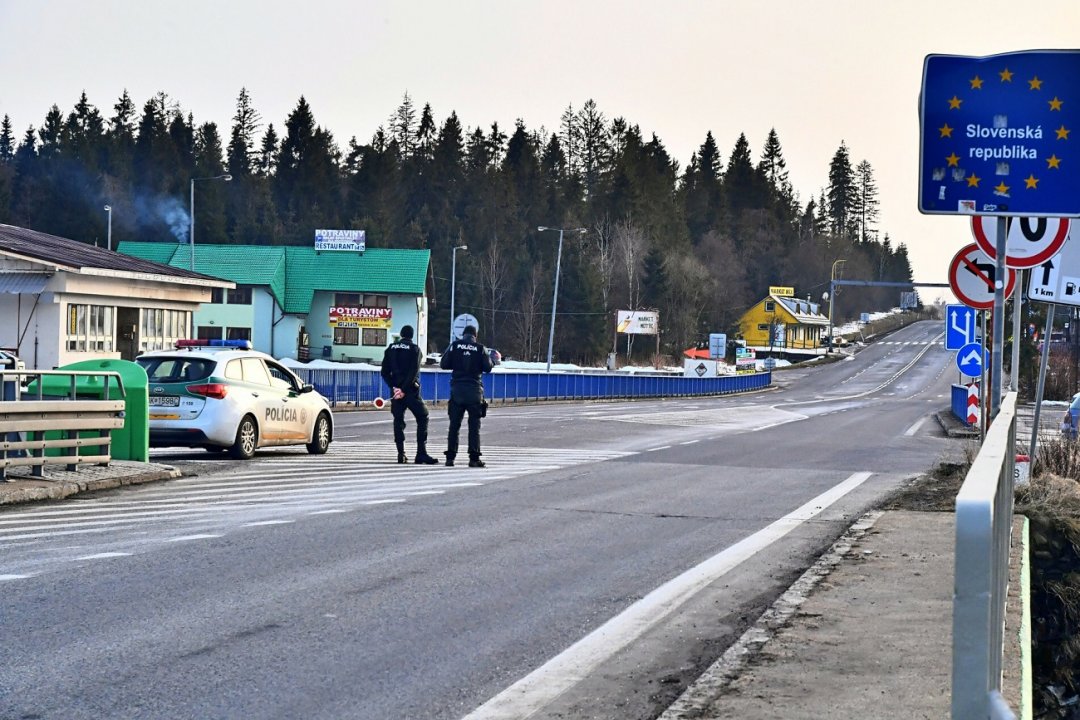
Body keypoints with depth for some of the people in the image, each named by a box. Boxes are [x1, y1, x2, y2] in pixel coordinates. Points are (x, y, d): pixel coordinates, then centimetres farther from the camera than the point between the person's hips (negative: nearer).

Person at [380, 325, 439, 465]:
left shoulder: (391, 349, 9)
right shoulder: (415, 349, -4)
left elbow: (384, 372, 3)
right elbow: (414, 372, -15)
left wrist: (394, 386, -2)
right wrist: (404, 389, -15)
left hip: (396, 390, 4)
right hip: (410, 390, -4)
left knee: (398, 420, 8)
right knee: (422, 418, 3)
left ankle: (401, 454, 2)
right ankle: (421, 453, -7)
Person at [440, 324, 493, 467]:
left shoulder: (454, 345, 1)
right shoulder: (480, 348, -1)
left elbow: (443, 364, 2)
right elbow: (487, 368, 1)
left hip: (457, 389, 1)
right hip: (474, 390, -1)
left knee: (454, 424, 6)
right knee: (474, 425, 3)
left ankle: (450, 457, 3)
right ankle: (474, 458, -1)